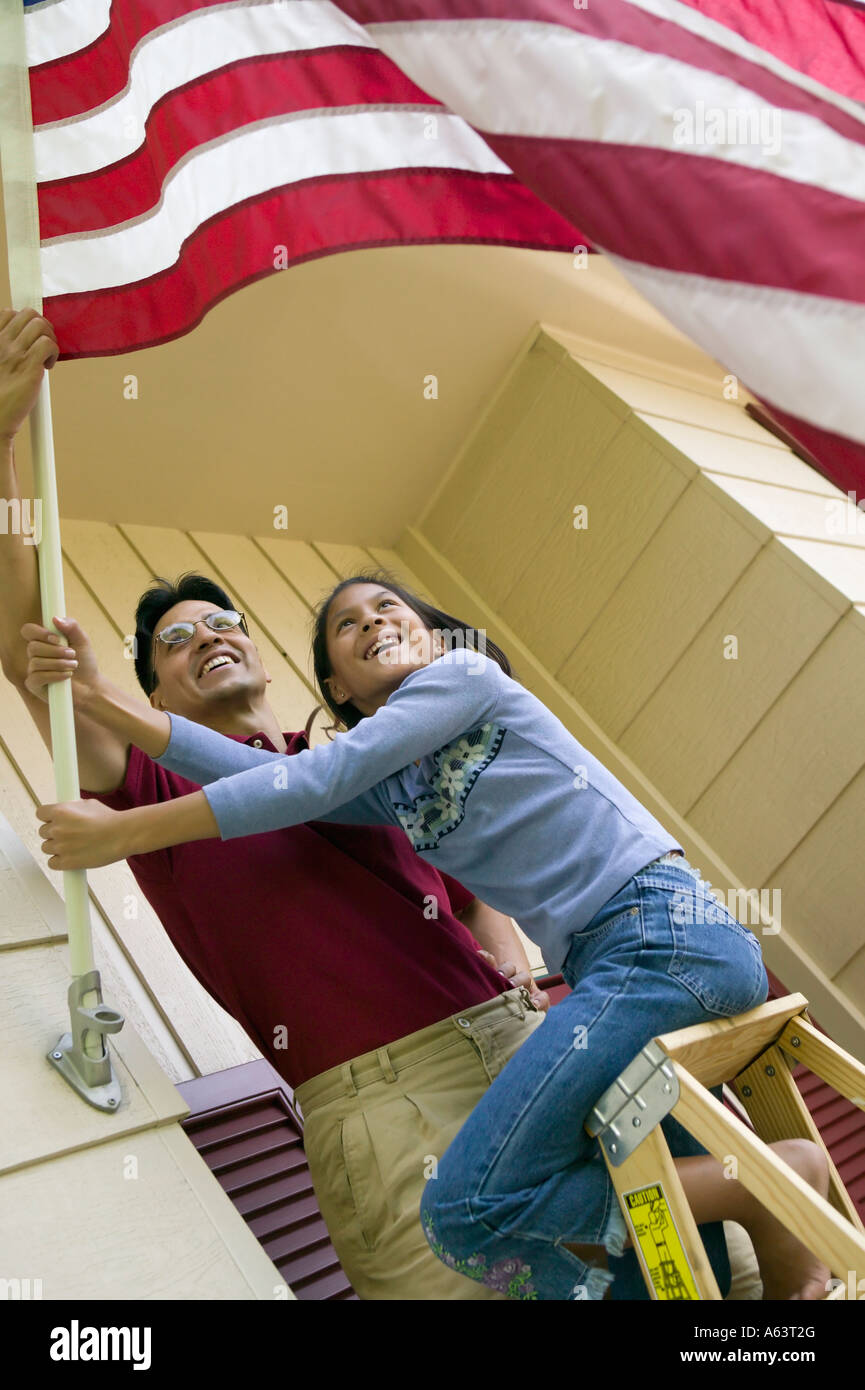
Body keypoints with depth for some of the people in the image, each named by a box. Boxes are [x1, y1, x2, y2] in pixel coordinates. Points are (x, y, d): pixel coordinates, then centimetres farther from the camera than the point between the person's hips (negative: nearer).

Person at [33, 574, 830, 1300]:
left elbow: (322, 779, -5)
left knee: (467, 1211, -17)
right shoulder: (392, 788, 23)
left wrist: (124, 834, -6)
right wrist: (98, 700, 8)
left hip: (663, 927, -8)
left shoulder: (466, 672, 4)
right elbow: (268, 771, 11)